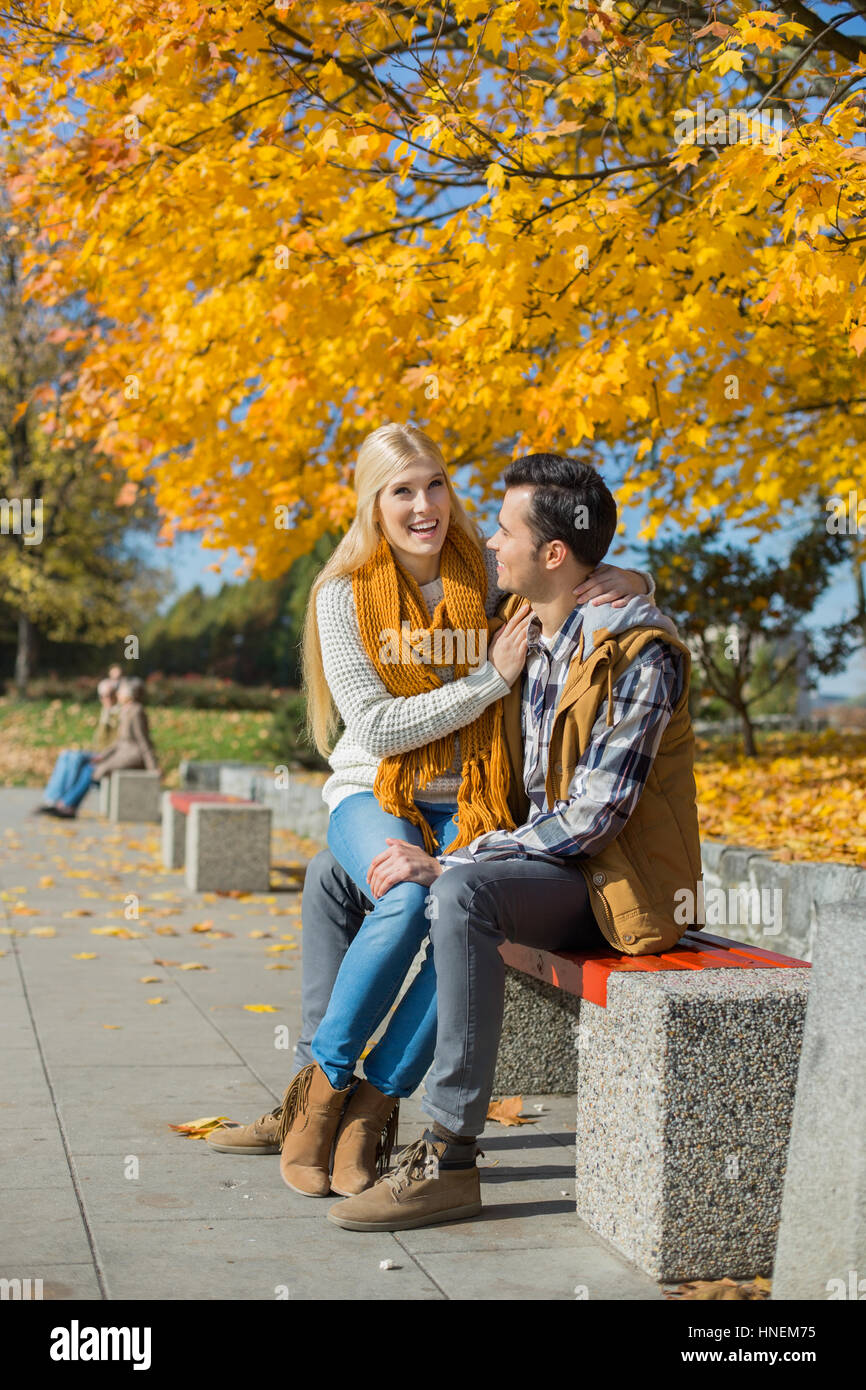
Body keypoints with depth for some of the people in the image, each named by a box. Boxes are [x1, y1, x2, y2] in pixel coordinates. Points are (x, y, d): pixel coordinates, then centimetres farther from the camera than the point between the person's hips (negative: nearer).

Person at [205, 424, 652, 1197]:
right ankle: (324, 1084, -16)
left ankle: (375, 1102, -17)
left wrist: (625, 578, -9)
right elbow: (377, 726, -10)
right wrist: (491, 678, -15)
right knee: (408, 900, -35)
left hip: (469, 804, 2)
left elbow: (575, 575, 16)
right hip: (374, 792, -2)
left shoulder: (490, 575, 3)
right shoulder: (344, 596, -3)